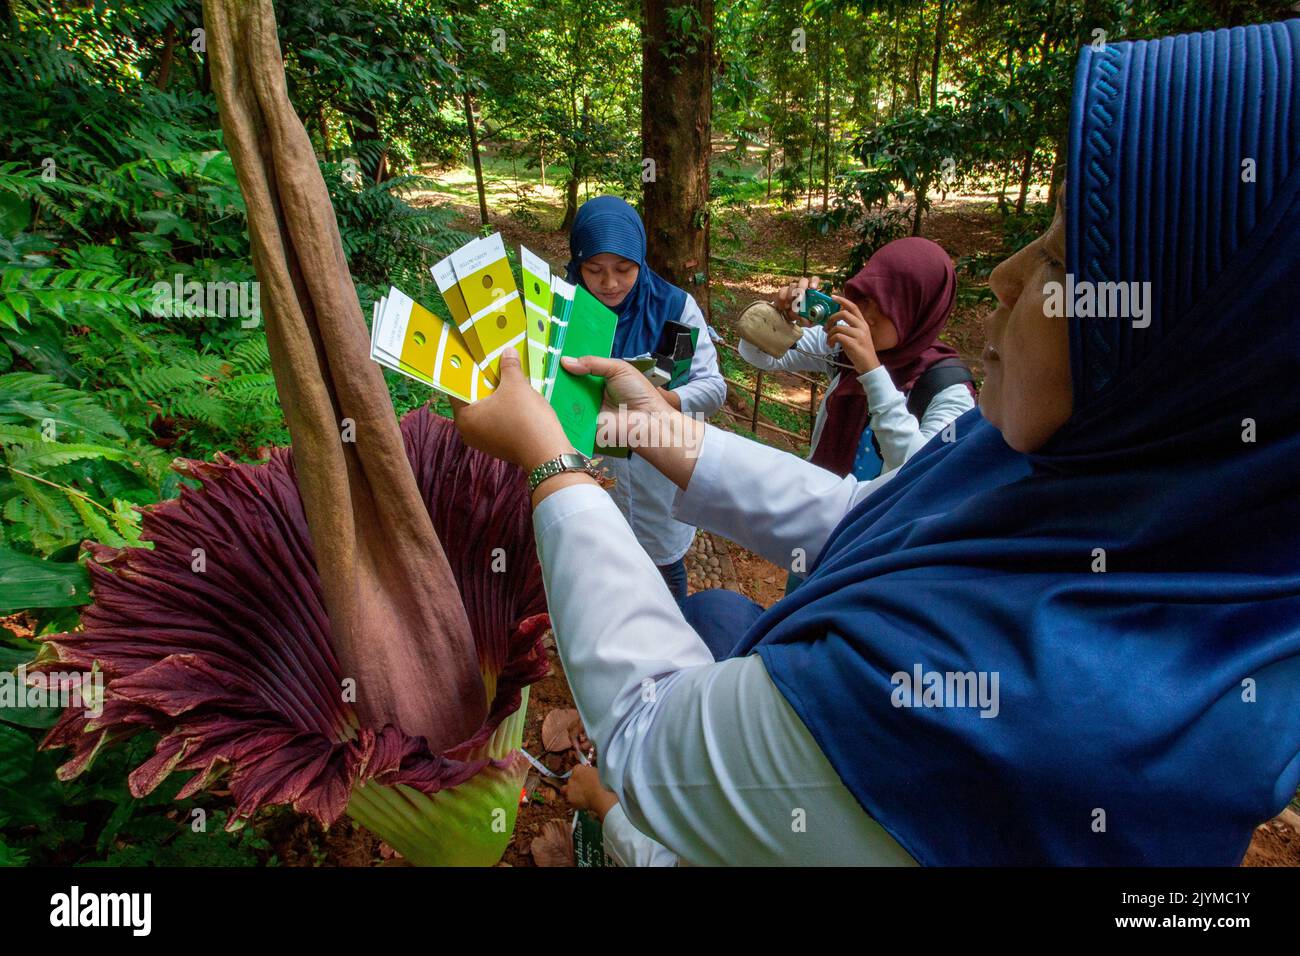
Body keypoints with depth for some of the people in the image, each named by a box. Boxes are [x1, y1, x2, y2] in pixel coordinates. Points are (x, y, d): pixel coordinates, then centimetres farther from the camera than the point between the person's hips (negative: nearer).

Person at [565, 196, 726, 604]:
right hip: (588, 470, 2)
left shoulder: (674, 305, -12)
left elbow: (713, 386, -15)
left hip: (659, 470, -1)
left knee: (664, 568, 18)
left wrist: (659, 401, -34)